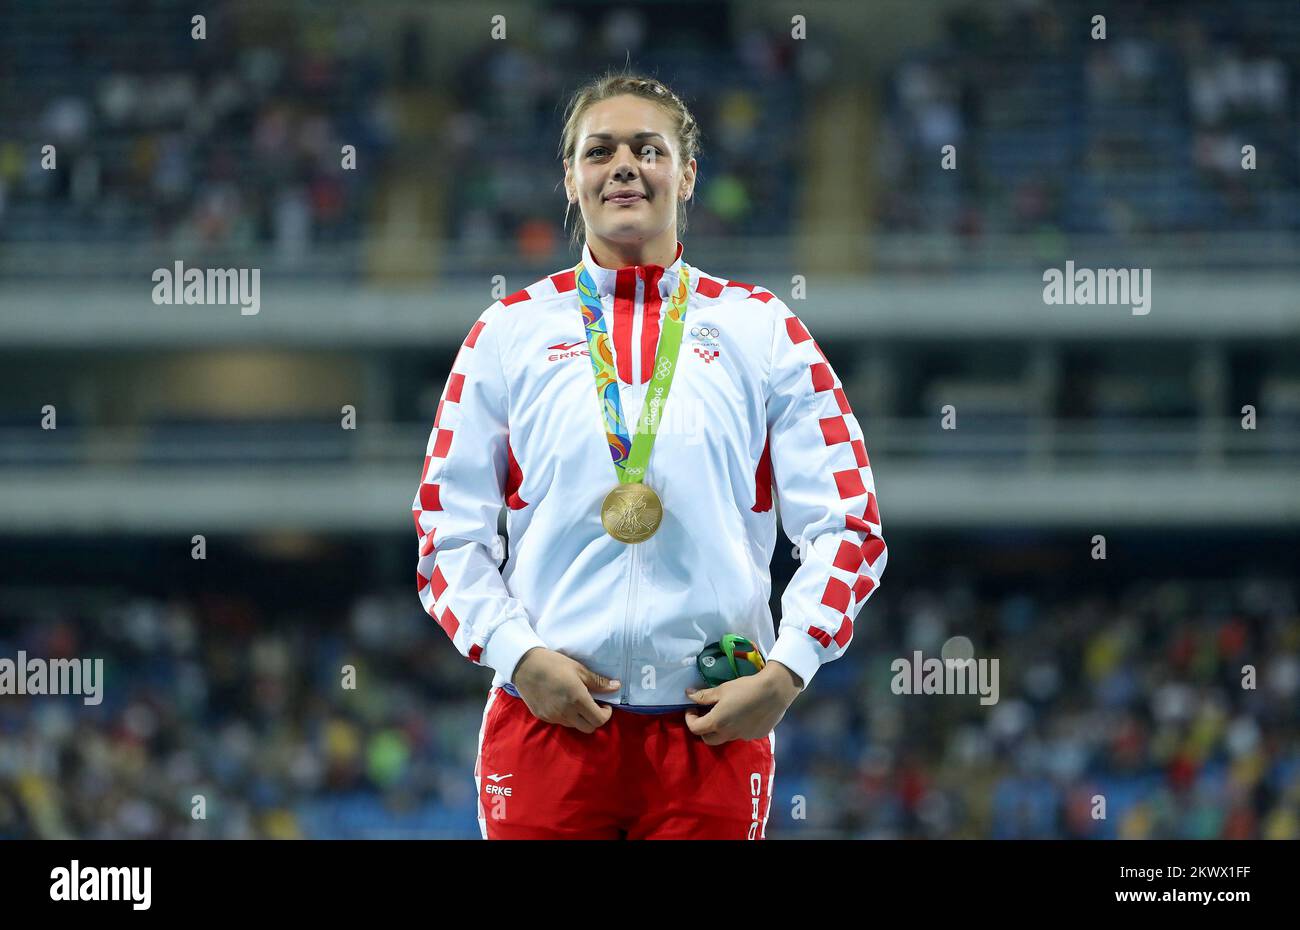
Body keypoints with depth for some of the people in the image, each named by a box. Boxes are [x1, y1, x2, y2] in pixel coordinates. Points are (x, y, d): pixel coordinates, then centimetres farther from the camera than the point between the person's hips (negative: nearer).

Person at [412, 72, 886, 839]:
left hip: (716, 727, 0)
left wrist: (786, 674, -7)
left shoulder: (762, 329, 8)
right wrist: (517, 655, -7)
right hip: (548, 720, 0)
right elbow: (447, 531, 8)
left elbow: (847, 525, 6)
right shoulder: (511, 330, 9)